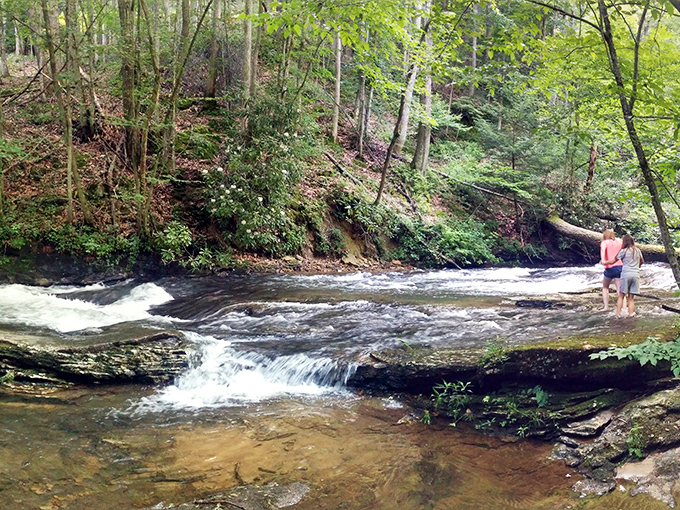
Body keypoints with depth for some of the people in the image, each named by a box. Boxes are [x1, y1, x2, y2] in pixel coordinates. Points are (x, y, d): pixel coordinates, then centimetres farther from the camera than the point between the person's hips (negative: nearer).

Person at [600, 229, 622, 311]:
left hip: (610, 268, -3)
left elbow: (603, 249, -18)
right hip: (620, 266, 3)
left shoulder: (604, 242, 4)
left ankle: (606, 306, 9)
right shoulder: (618, 242, 17)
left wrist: (602, 260, -32)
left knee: (605, 287, 16)